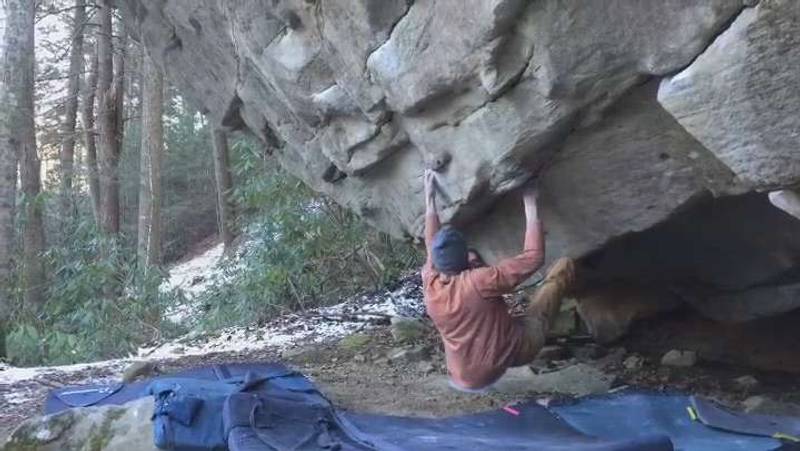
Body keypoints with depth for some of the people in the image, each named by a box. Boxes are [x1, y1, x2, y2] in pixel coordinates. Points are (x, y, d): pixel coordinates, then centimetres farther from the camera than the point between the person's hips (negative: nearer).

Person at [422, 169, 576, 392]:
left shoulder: (429, 283, -12)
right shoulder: (478, 282, -29)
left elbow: (433, 249, 9)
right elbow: (534, 257, -23)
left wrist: (430, 198, 14)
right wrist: (530, 204, -16)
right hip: (514, 351, -5)